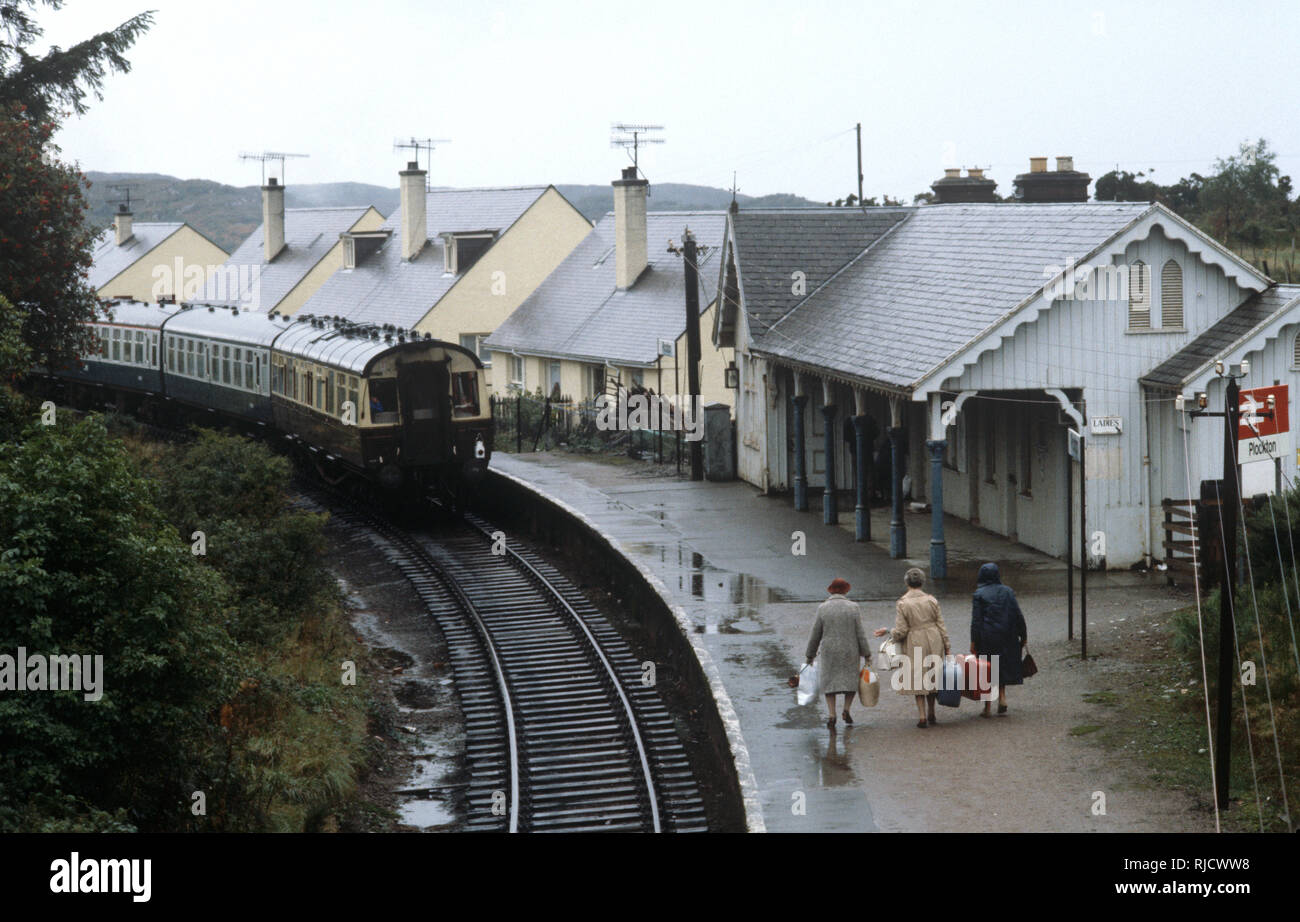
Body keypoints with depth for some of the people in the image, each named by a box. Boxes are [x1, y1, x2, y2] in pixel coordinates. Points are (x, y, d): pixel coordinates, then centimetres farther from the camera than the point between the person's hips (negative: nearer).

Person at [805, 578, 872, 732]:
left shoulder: (823, 608, -5)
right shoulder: (853, 607, -7)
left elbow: (816, 634, 0)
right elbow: (860, 633, -7)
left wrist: (810, 654, 11)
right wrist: (867, 654, 1)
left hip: (829, 653, 0)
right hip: (850, 652, 0)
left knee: (830, 683, 9)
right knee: (851, 679, 17)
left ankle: (831, 715, -4)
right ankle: (846, 710, 1)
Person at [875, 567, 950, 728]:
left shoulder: (902, 604, -11)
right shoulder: (931, 600, -2)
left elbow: (901, 631, -12)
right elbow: (941, 625, 1)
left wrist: (888, 632, 7)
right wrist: (947, 647, 7)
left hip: (914, 644, -3)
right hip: (933, 642, 3)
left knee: (918, 679, 8)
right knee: (932, 677, 16)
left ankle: (922, 716, 1)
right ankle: (931, 715, 23)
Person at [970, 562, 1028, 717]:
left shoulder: (979, 594, -6)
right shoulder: (1007, 591, 2)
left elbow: (976, 620, -10)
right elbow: (1018, 615, 2)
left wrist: (973, 642, -8)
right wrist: (1023, 636, 11)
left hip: (986, 637, -3)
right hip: (1006, 637, 3)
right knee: (1003, 668, 19)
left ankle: (987, 707, 6)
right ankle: (1002, 697, 1)